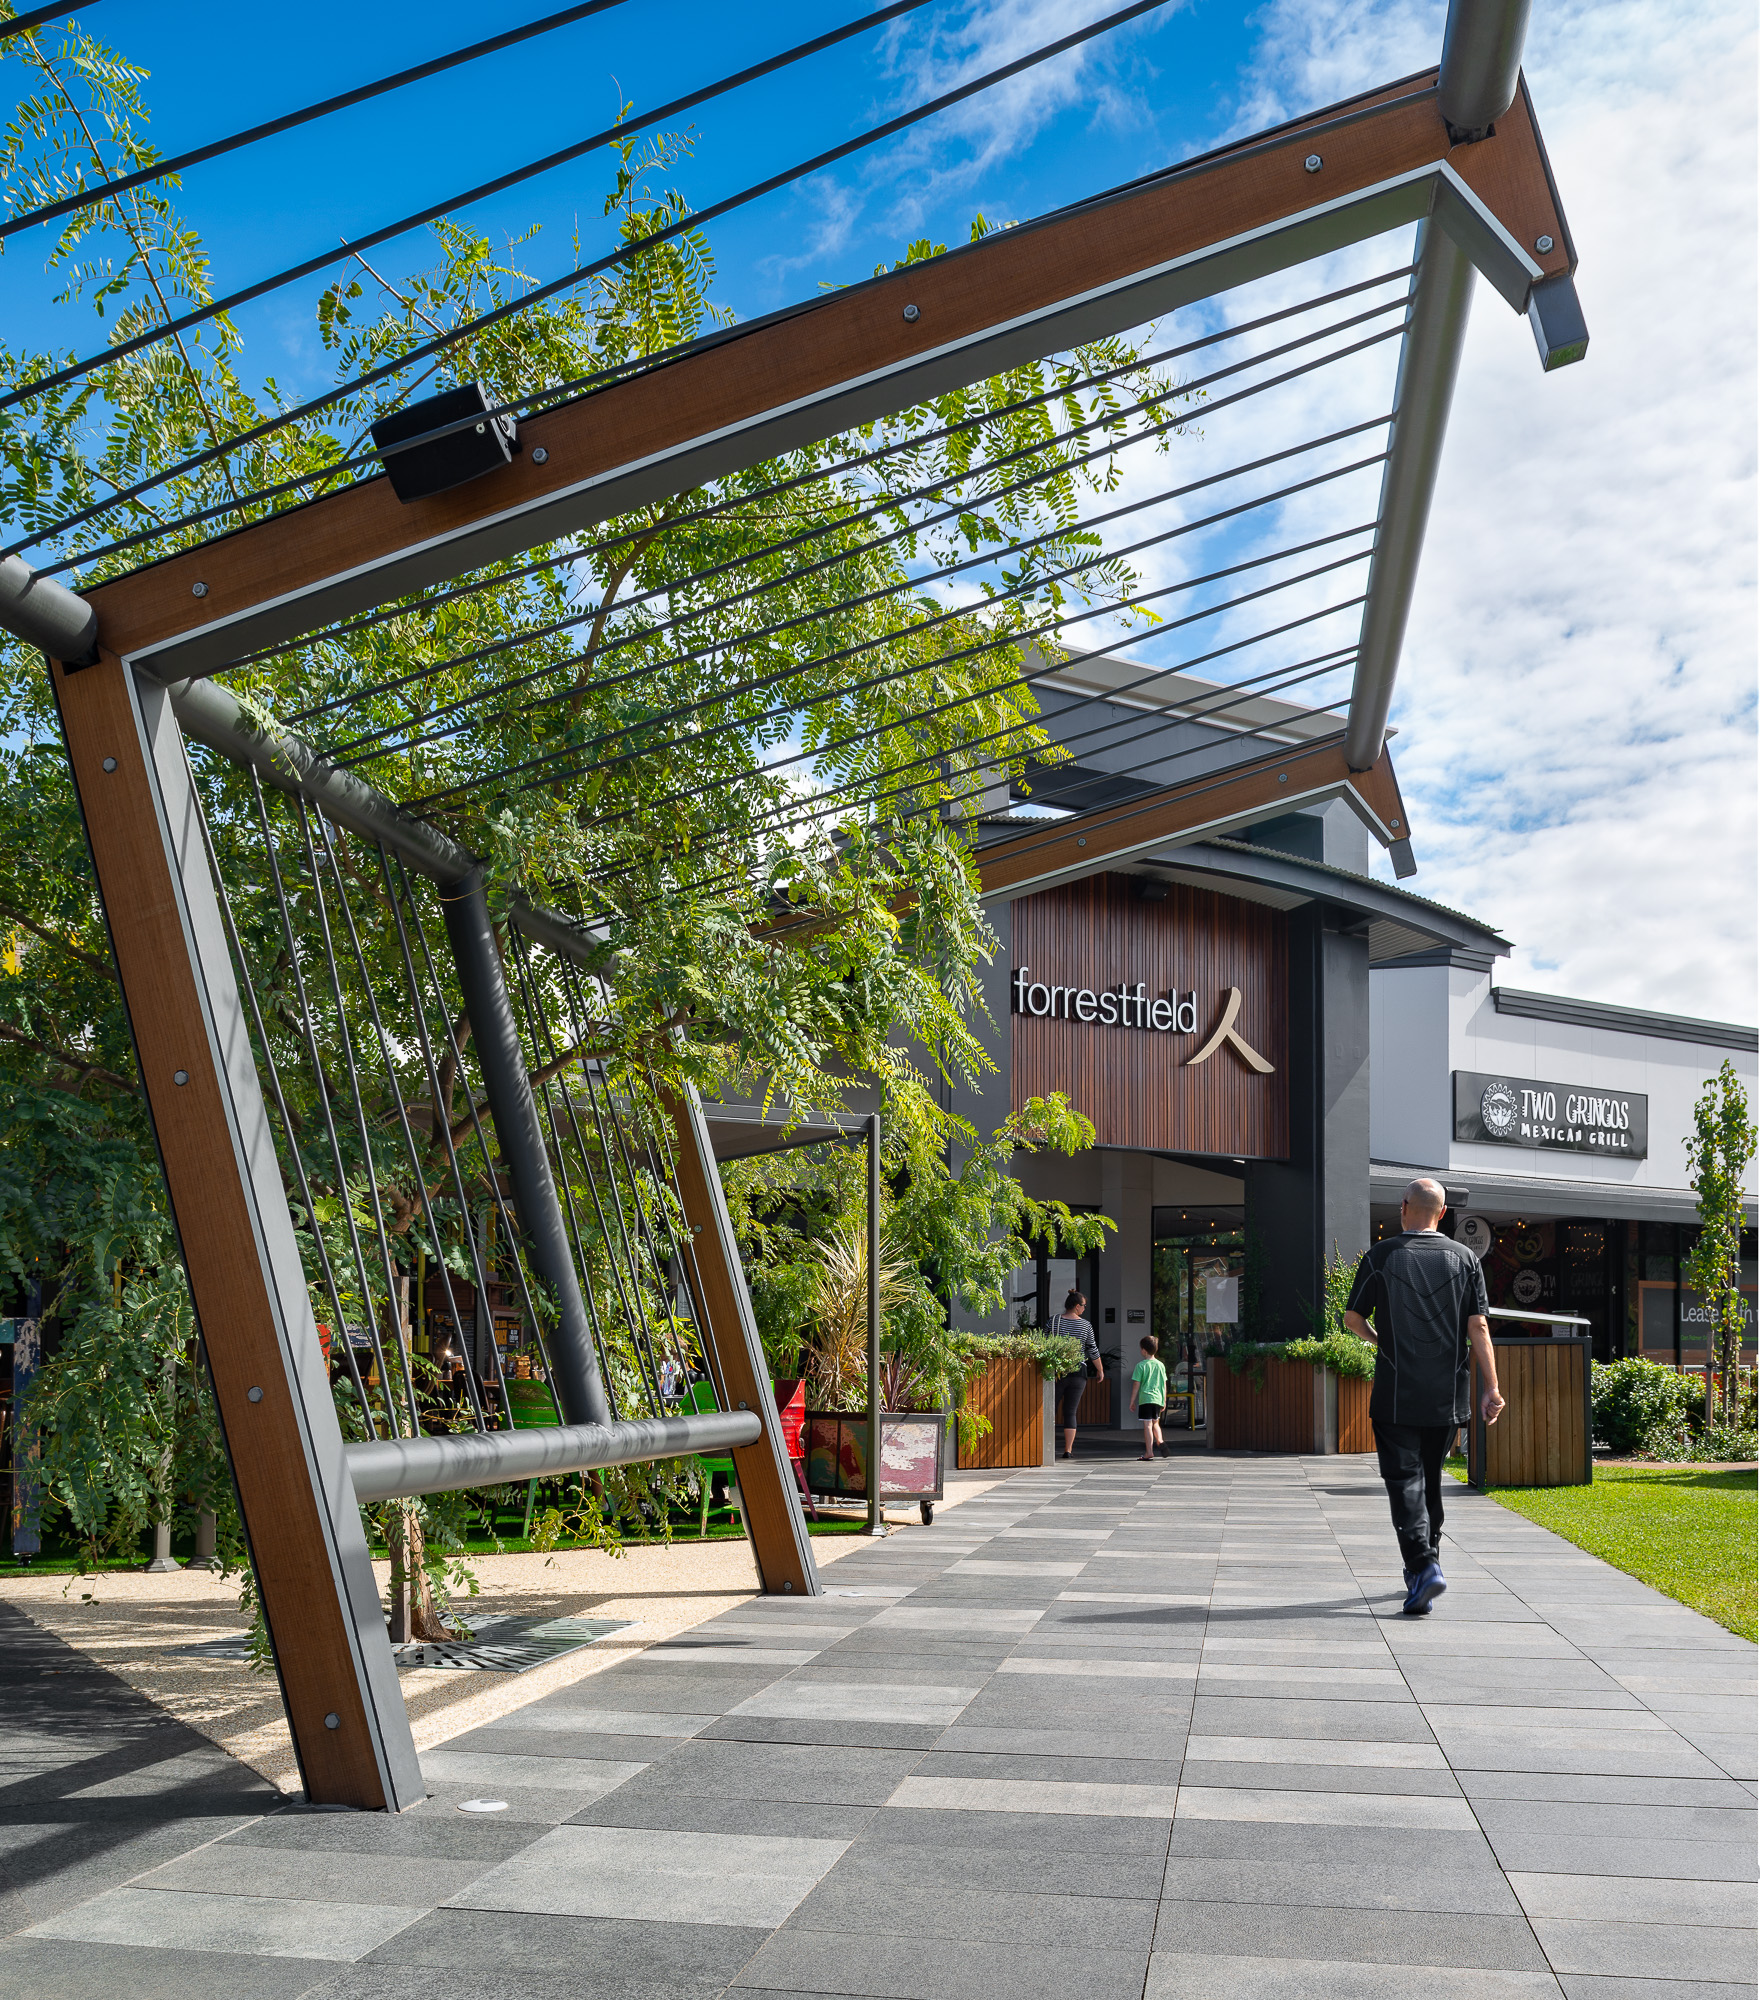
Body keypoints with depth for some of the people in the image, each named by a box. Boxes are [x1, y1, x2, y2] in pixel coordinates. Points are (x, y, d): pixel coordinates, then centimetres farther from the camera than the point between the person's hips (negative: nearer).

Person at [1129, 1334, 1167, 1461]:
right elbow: (1164, 1385, 12)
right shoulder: (1161, 1365, 8)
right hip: (1158, 1399, 5)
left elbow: (1136, 1385, -5)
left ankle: (1149, 1452, -6)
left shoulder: (1141, 1365, -5)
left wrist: (1132, 1401, 3)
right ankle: (1160, 1442, -1)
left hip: (1145, 1398, -5)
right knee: (1155, 1423, 21)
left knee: (1147, 1425, -4)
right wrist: (1164, 1401, 20)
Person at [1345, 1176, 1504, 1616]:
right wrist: (1491, 1387, -2)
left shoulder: (1382, 1256, -3)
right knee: (1430, 1479, 17)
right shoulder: (1464, 1259, 3)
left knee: (1404, 1480, -4)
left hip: (1397, 1393, -3)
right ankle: (1424, 1567, 27)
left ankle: (1424, 1567, -21)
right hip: (1448, 1395, 3)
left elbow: (1353, 1318, 2)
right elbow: (1479, 1327, -3)